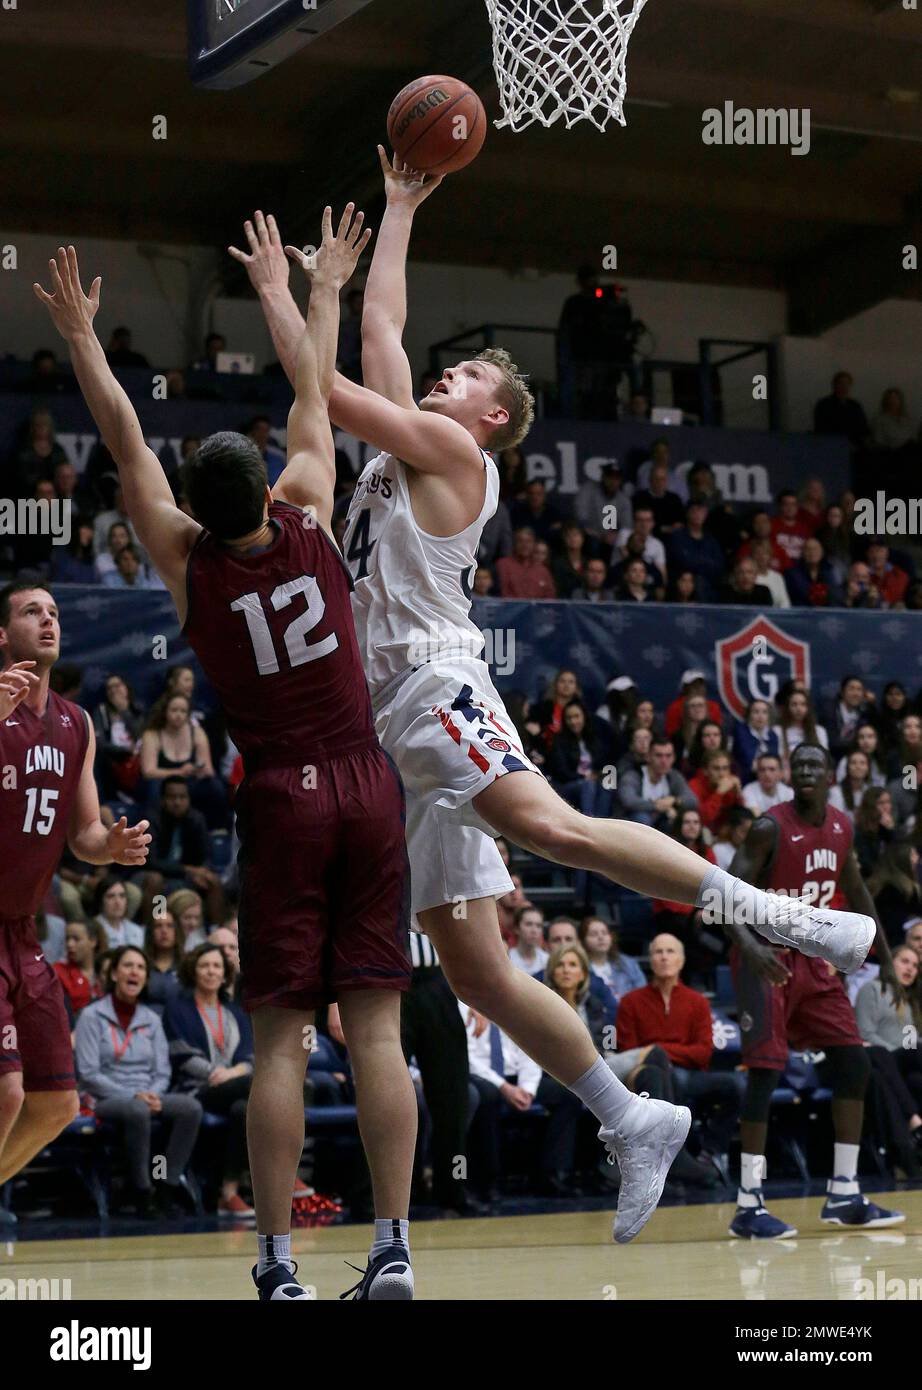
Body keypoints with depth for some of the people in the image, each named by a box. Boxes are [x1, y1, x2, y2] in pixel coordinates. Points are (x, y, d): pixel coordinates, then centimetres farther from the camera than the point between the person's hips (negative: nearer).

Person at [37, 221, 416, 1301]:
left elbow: (126, 442, 5)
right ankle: (393, 1250, -1)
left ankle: (277, 1264, -2)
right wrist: (320, 290, 27)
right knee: (375, 1028, 0)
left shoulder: (187, 564, -4)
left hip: (282, 800, -2)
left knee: (279, 1040, -1)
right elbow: (312, 393, 15)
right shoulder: (308, 520, 0)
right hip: (367, 788, 2)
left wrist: (81, 335, 14)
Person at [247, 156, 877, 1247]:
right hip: (394, 724, 8)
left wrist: (275, 288, 12)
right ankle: (631, 1121, 2)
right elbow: (377, 327, 31)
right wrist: (399, 208, 38)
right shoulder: (405, 443, 25)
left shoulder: (451, 448, 3)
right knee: (472, 968, 0)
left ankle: (775, 914, -38)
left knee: (551, 827, -36)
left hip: (436, 683, -8)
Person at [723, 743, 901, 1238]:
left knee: (853, 1064, 4)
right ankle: (748, 1206, -9)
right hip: (767, 961, -7)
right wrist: (748, 944, -40)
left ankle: (844, 1195, 11)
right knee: (766, 1071, -14)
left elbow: (855, 890, 20)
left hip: (813, 959, 7)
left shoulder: (840, 826, 4)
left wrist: (885, 952, 19)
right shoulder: (771, 828, -17)